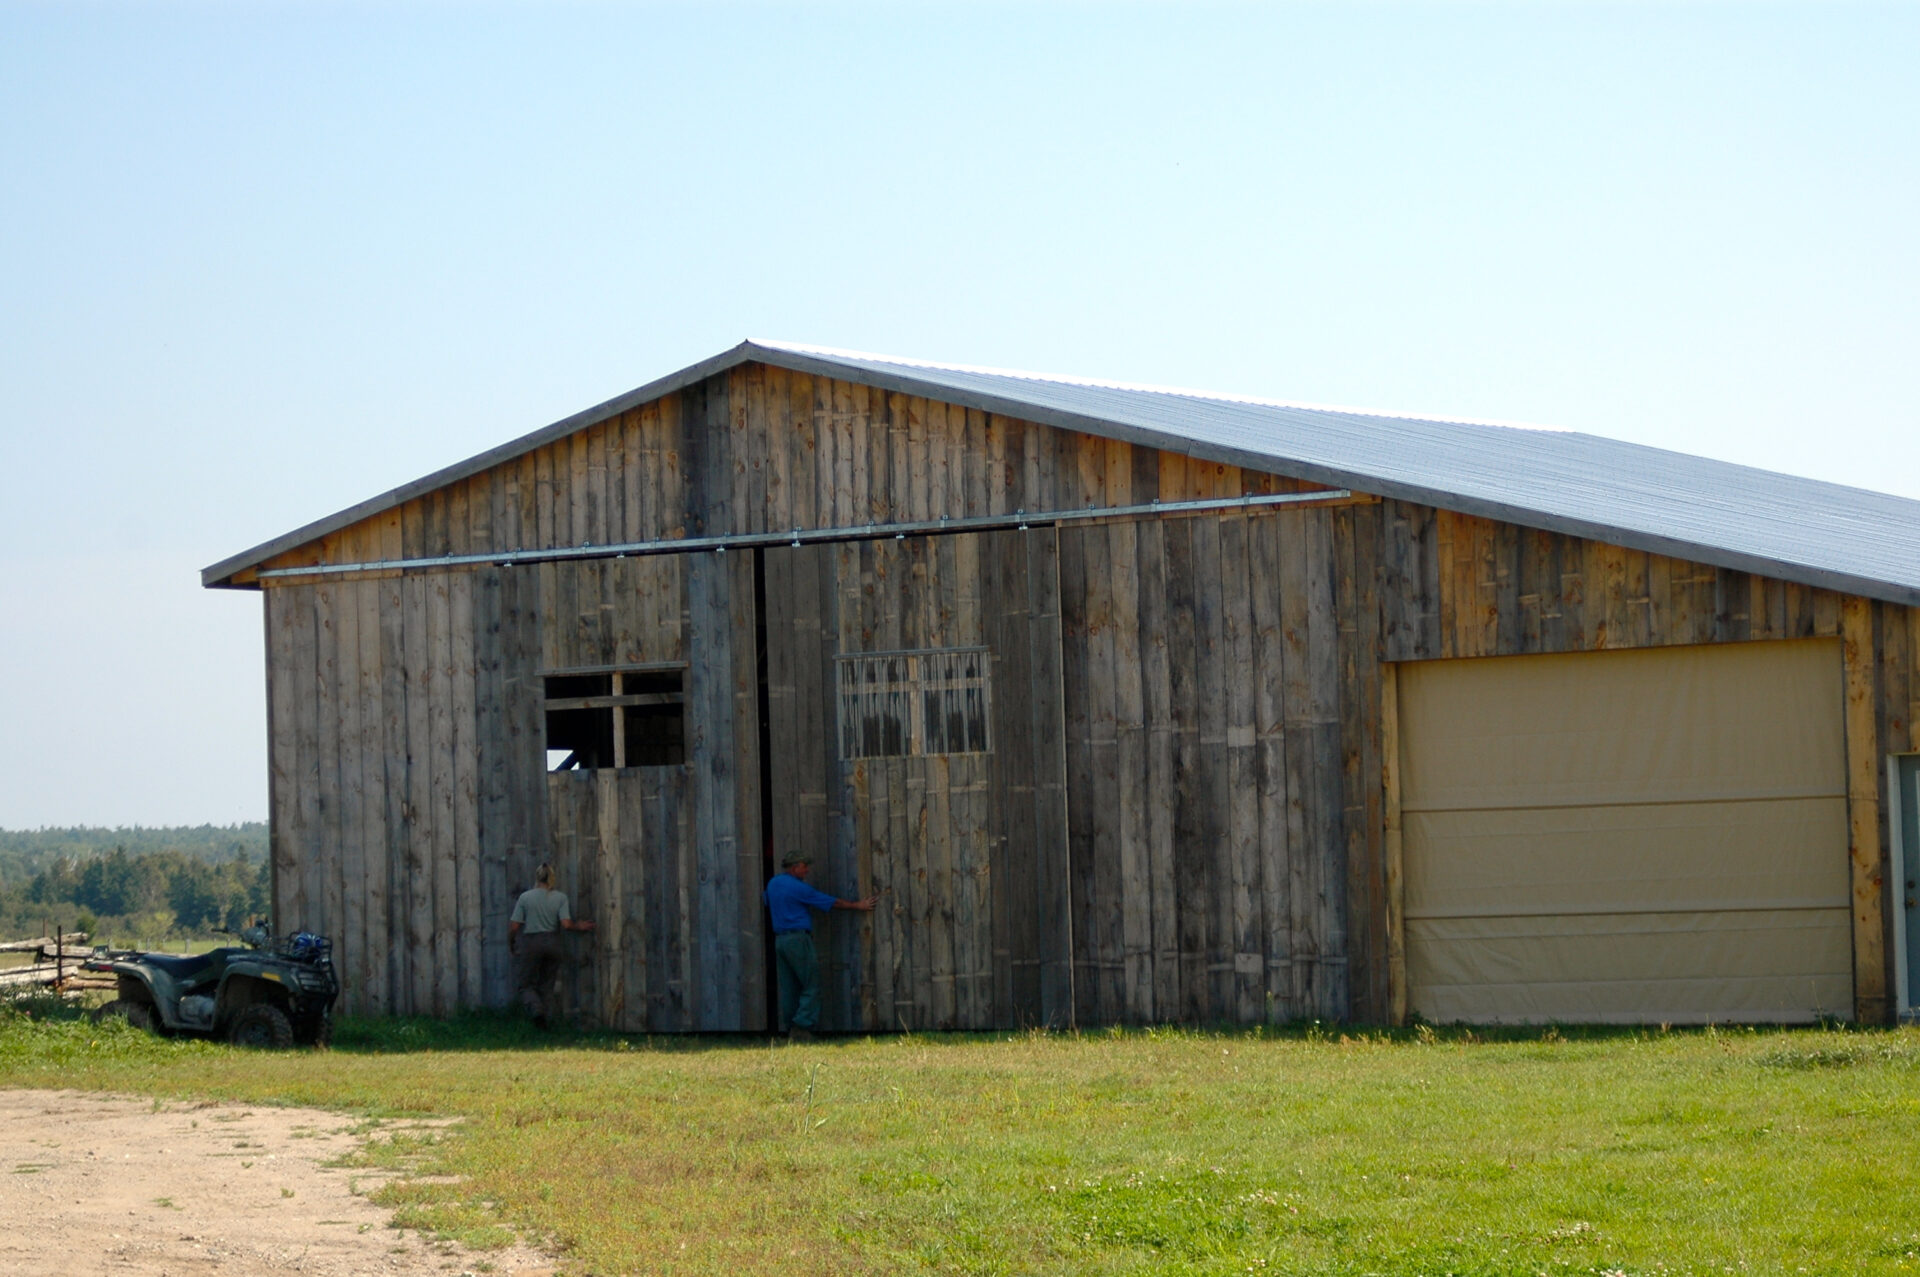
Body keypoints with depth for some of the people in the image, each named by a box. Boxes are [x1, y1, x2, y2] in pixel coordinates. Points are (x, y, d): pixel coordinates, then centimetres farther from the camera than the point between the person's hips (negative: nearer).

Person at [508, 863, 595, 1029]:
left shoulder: (525, 897, -4)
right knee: (546, 986, 15)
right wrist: (579, 927, 9)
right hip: (553, 943, 2)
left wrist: (510, 944, 12)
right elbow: (566, 925, -12)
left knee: (527, 985, 7)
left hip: (532, 942, -2)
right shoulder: (560, 898, -3)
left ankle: (537, 1010, -20)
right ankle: (542, 1020, 9)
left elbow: (514, 926, -5)